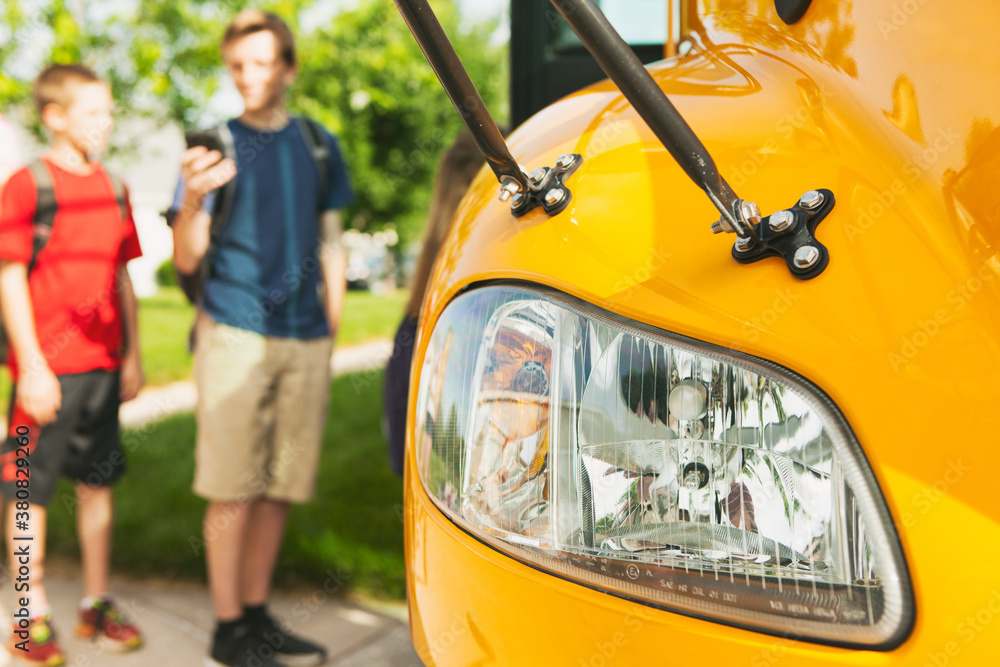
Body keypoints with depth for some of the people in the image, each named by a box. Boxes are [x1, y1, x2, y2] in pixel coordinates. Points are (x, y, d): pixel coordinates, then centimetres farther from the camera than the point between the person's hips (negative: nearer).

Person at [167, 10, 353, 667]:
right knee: (233, 489, -1)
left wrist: (331, 331, 12)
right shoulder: (217, 142, 0)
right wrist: (193, 199, -23)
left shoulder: (317, 144, 11)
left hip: (305, 339, 4)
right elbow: (187, 260, -4)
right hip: (235, 331, -4)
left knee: (281, 487, 8)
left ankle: (257, 613, 22)